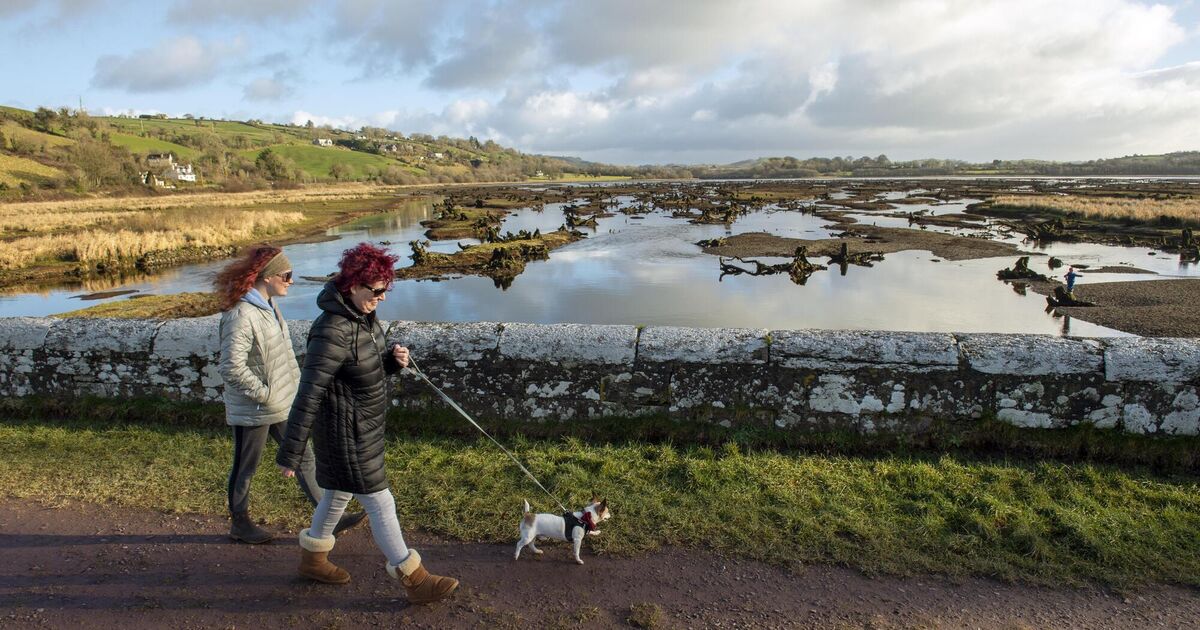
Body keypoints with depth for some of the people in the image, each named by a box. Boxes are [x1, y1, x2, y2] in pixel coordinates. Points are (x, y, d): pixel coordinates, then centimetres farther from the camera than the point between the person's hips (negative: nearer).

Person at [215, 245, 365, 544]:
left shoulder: (268, 306, 5)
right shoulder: (241, 315, -24)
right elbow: (232, 368, -29)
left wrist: (295, 383, 9)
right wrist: (264, 394, -20)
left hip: (280, 404, 9)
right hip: (253, 411, -9)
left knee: (303, 458, 13)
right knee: (245, 468, 13)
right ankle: (240, 524, 34)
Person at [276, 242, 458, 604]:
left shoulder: (364, 315, -1)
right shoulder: (332, 332, -29)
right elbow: (308, 396, -26)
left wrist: (393, 360, -10)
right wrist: (289, 455, -22)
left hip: (365, 425, 9)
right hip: (345, 433, -9)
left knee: (341, 491, 25)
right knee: (380, 503, 2)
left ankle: (312, 557, 47)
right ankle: (414, 579, 17)